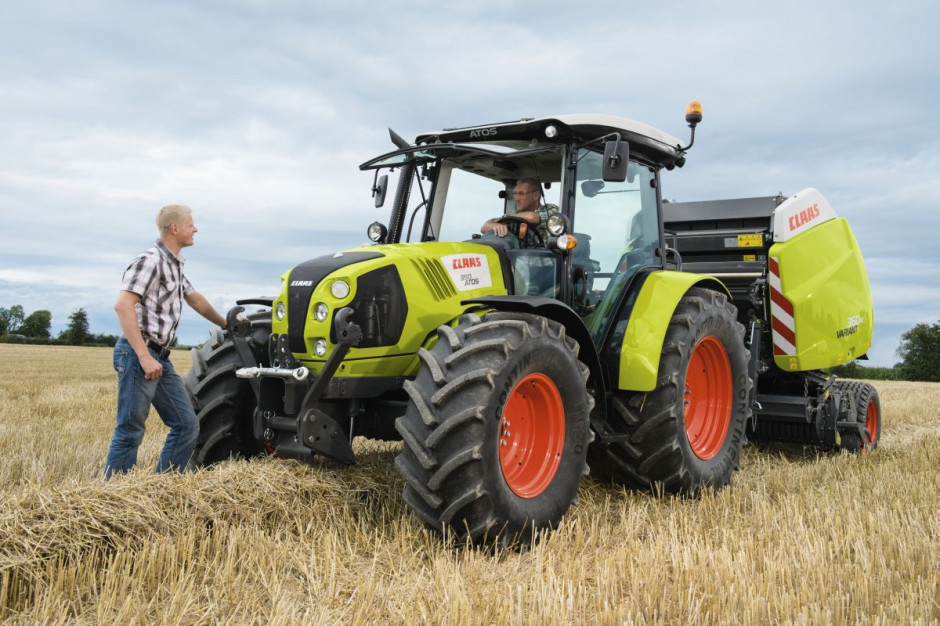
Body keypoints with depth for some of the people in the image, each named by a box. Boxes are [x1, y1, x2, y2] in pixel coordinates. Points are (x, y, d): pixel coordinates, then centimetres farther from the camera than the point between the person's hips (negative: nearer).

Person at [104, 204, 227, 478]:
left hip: (160, 359, 9)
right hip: (137, 355, -9)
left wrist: (227, 324, 44)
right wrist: (144, 356, -24)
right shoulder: (150, 260, -11)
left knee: (186, 425, 9)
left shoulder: (174, 266, 18)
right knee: (130, 432, -5)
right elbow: (123, 305, -20)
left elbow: (196, 299, 34)